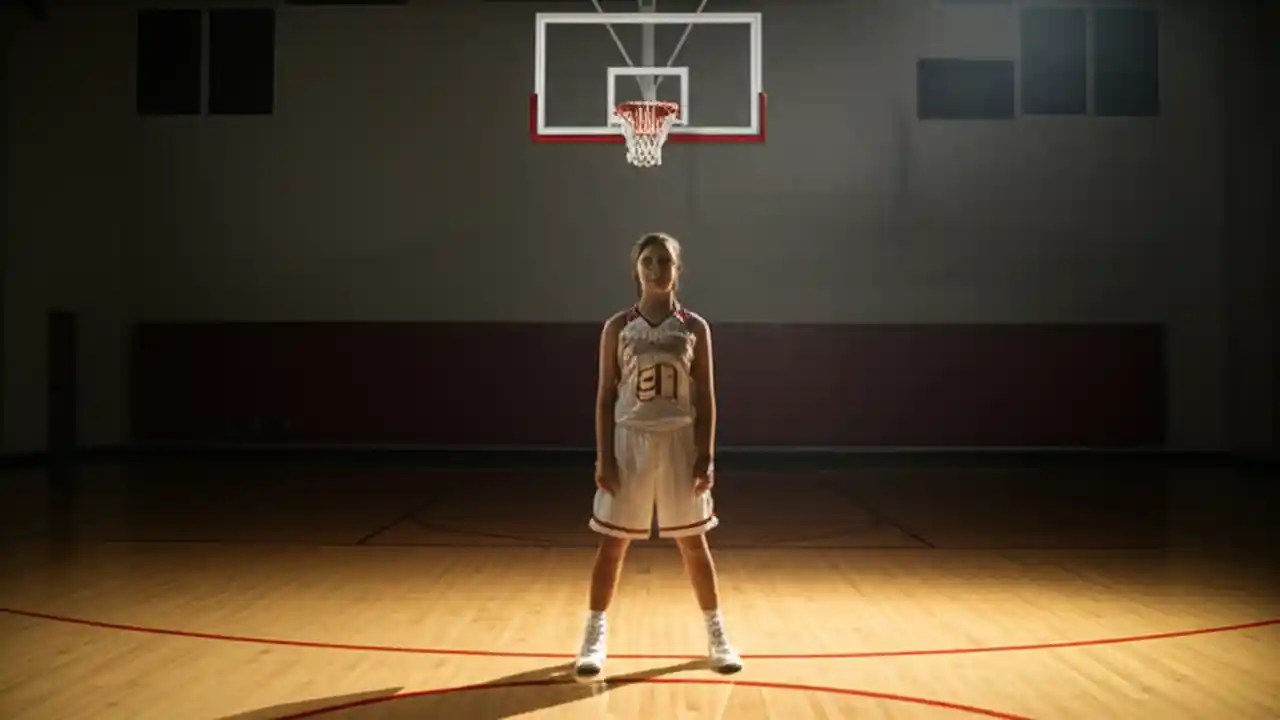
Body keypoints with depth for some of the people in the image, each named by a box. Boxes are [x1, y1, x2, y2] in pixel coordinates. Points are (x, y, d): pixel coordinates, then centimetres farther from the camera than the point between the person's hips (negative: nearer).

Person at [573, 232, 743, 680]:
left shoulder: (695, 328, 2)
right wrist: (603, 457, -6)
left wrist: (707, 455, -5)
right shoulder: (617, 327, 1)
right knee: (613, 541, 4)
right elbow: (605, 396, 1)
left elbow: (706, 398, 2)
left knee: (693, 541, 8)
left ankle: (716, 633, 21)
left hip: (680, 442, 0)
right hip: (630, 441, 0)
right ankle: (595, 634, 17)